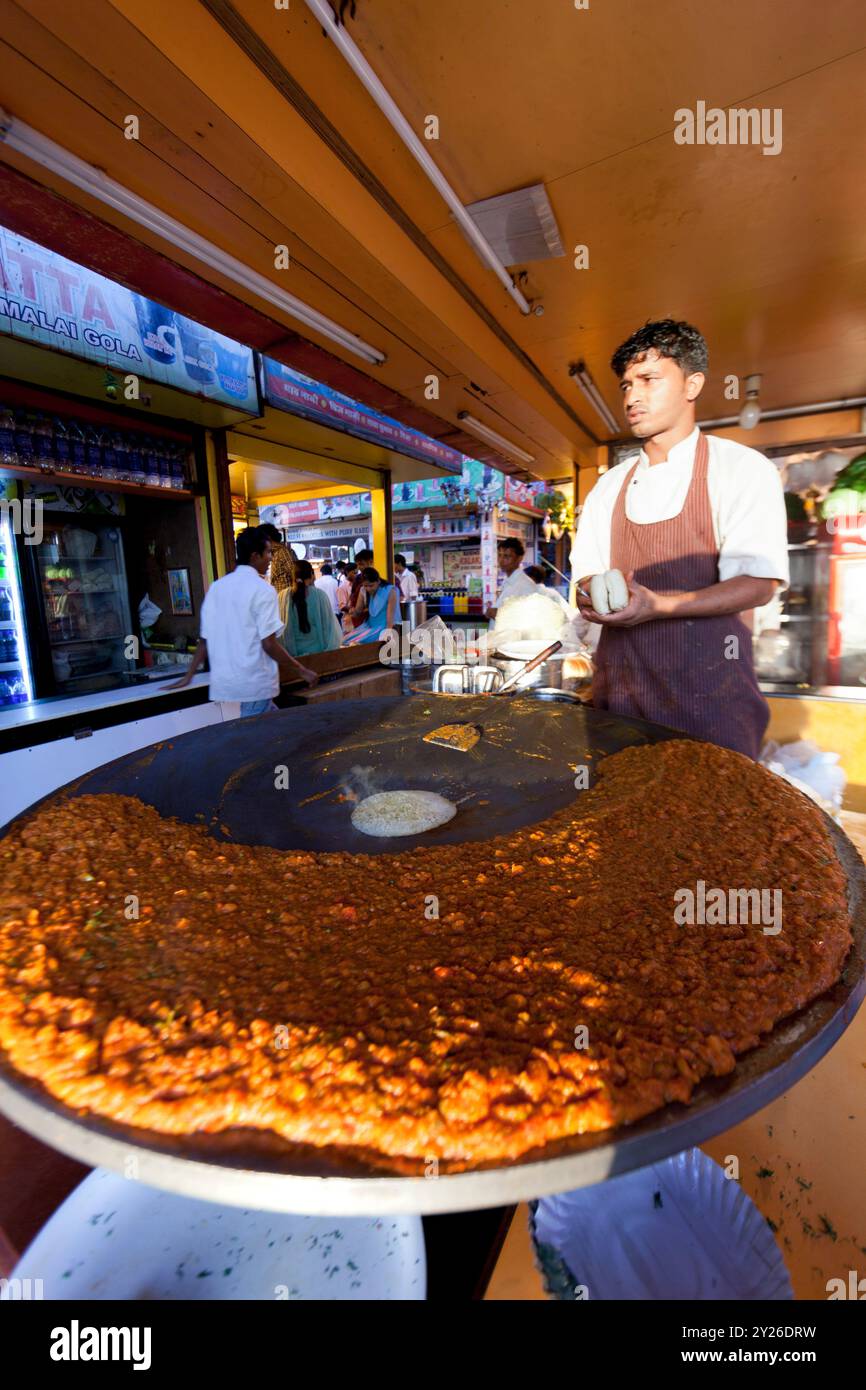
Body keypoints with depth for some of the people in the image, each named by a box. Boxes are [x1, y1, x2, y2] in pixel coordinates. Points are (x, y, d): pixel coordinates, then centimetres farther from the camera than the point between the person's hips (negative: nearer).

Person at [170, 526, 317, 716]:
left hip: (224, 682, 7)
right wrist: (302, 671, -6)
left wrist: (188, 677, 20)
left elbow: (205, 640, 11)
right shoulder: (262, 589, -10)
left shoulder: (217, 587, 9)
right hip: (255, 682, -7)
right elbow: (269, 644, -15)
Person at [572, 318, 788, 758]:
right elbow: (587, 570, 14)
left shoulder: (741, 468, -1)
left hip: (707, 679, -3)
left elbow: (758, 584, -10)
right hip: (620, 677, 4)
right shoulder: (609, 486, 13)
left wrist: (658, 606, -25)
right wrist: (591, 596, -11)